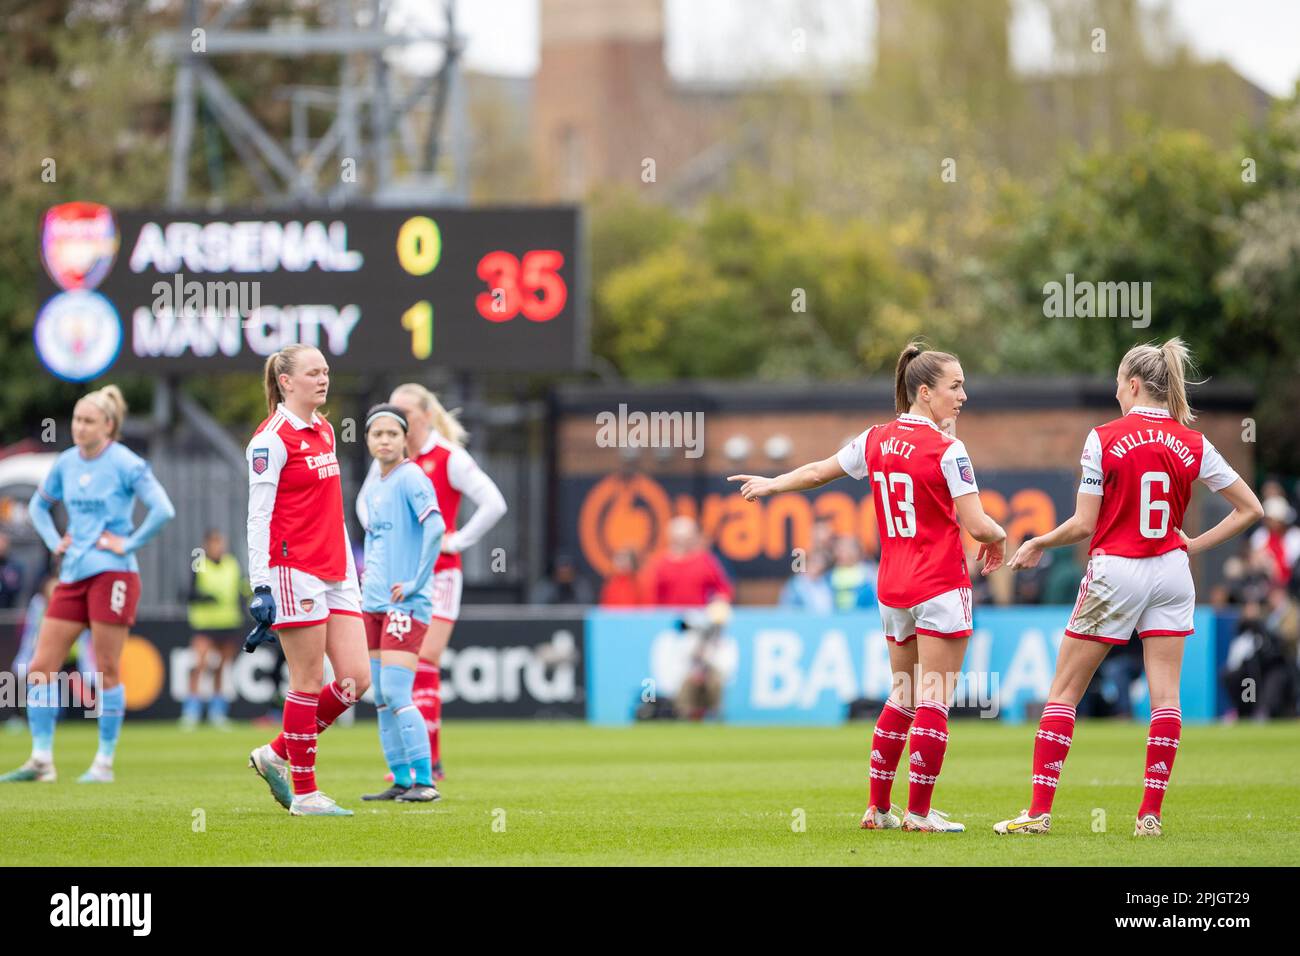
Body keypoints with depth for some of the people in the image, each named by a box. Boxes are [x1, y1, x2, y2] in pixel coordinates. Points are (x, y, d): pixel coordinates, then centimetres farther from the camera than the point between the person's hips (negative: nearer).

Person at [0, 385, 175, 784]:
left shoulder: (126, 464, -9)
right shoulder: (66, 463, 9)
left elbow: (163, 510, -16)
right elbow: (38, 504, 25)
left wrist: (129, 544, -14)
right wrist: (54, 542, 11)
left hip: (112, 573, -7)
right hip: (73, 574, 7)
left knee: (107, 671, -3)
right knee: (41, 668, 1)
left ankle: (105, 762, 5)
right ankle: (41, 761, 5)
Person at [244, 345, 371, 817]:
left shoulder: (324, 430, 15)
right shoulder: (272, 439, -9)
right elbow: (258, 516, -13)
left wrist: (349, 564, 21)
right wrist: (260, 586, -18)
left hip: (336, 574, 8)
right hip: (295, 573, -8)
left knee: (355, 679, 1)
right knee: (308, 683, -4)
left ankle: (276, 755, 17)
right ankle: (304, 793, 5)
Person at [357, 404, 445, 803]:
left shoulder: (410, 478, -10)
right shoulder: (373, 489, 16)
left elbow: (435, 527, -23)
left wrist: (417, 582, -21)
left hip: (405, 605, -9)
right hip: (374, 605, 9)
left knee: (396, 695, -14)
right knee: (381, 699, 7)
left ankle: (424, 781, -10)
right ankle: (401, 781, 12)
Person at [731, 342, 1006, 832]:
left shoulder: (876, 440, 5)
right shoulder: (945, 449, -14)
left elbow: (817, 471, 19)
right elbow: (977, 525, -16)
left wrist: (770, 484, 37)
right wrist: (998, 536, 6)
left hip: (893, 589, 7)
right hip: (940, 589, -7)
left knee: (903, 698, 17)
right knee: (934, 701, -2)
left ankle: (877, 807, 18)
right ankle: (918, 812, -3)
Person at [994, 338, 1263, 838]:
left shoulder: (1104, 439, -10)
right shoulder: (1192, 444, 1)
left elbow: (1083, 525, -10)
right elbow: (1250, 508, 4)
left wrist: (1037, 543, 7)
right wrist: (1196, 545, 11)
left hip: (1115, 571, -3)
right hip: (1171, 572, 3)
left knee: (1064, 691, 4)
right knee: (1165, 694, 4)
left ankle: (1040, 810, 0)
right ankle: (1151, 813, 0)